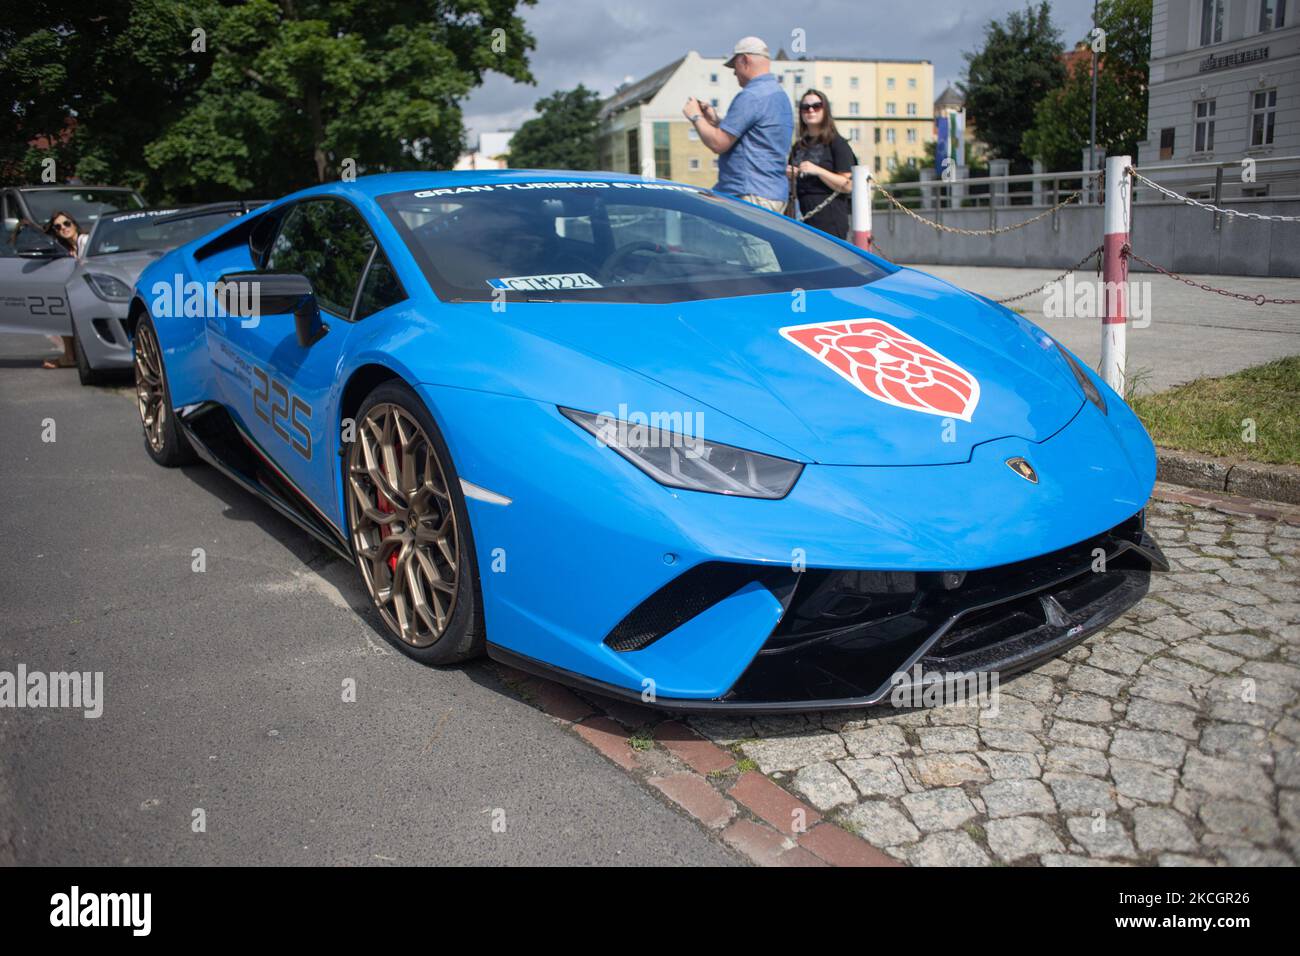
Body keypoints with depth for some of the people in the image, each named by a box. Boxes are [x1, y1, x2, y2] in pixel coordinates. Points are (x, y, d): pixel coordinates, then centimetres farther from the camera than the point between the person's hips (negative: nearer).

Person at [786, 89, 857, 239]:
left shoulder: (837, 143, 2)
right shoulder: (798, 147, 19)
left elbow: (848, 186, -7)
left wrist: (818, 171, -16)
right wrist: (790, 177, 7)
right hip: (802, 219, 5)